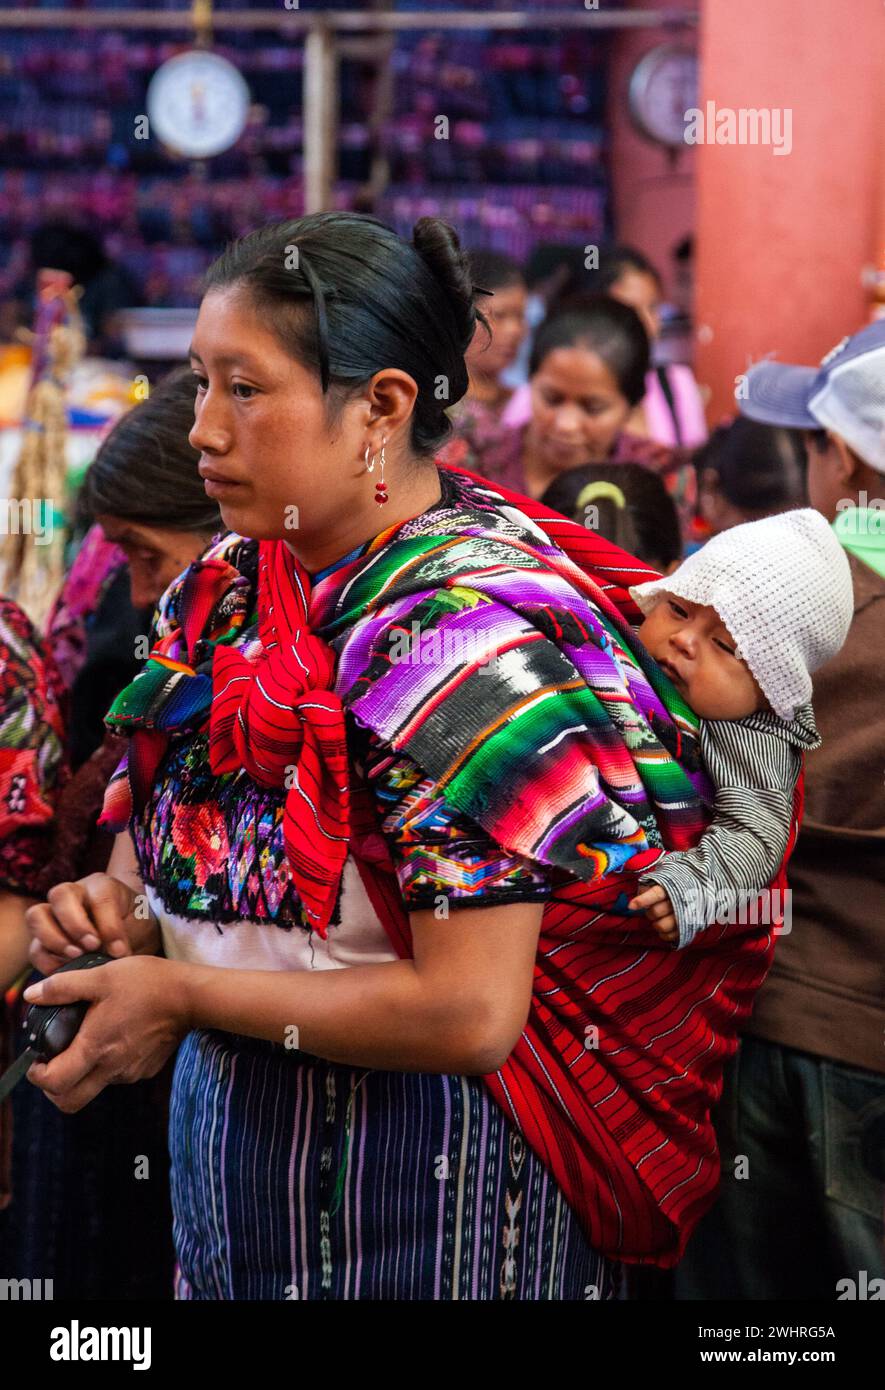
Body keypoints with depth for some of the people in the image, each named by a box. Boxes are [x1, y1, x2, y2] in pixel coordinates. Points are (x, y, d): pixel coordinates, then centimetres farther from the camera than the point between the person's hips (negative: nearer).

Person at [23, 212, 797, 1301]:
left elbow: (467, 1013, -26)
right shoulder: (224, 592, 3)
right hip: (231, 1144, 8)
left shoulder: (474, 635, -22)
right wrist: (121, 914, -6)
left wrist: (181, 995, -18)